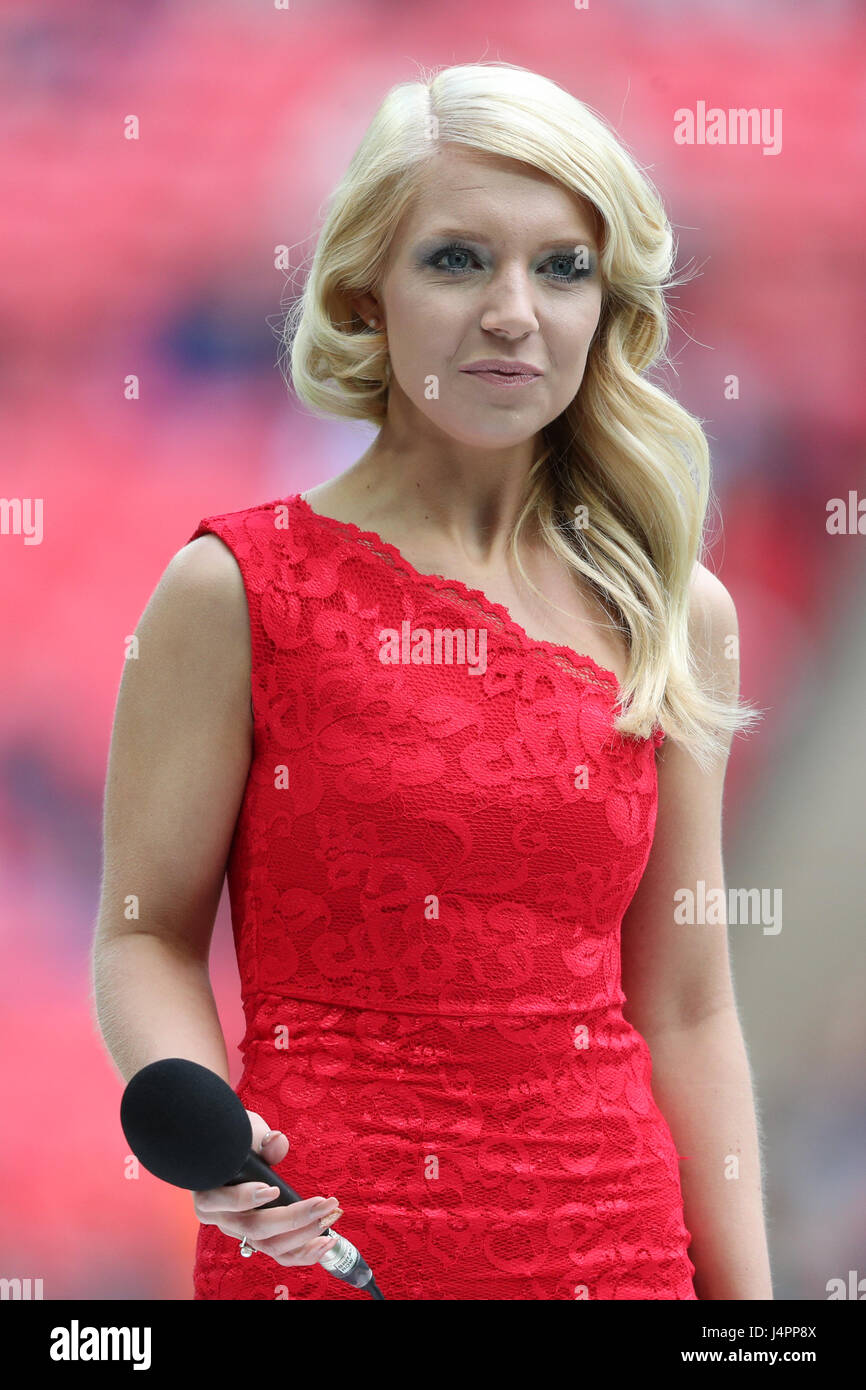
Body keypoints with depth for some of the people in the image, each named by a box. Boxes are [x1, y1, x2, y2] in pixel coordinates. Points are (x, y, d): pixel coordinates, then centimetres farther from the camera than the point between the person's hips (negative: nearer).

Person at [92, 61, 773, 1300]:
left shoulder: (675, 614, 6)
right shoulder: (241, 590, -4)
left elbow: (684, 1009, 8)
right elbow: (148, 933, -3)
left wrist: (747, 1293, 5)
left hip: (613, 1241, 4)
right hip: (320, 1240, -3)